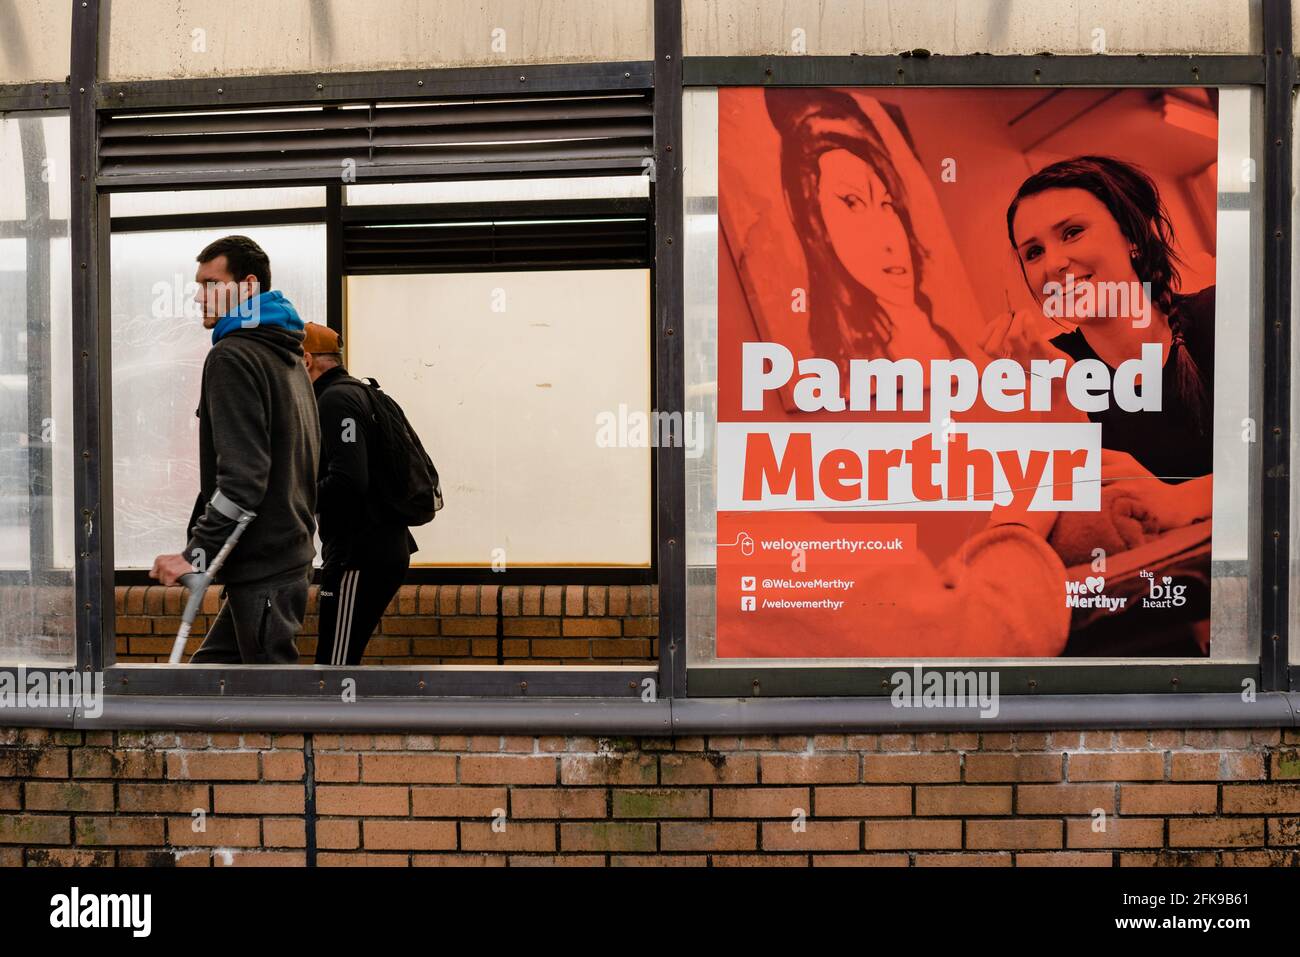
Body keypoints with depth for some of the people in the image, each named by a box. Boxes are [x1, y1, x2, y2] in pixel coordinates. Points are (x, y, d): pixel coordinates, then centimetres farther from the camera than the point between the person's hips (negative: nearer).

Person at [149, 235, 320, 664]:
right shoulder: (288, 358, 17)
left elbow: (241, 475, -22)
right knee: (212, 664, 18)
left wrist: (197, 551, -19)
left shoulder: (232, 357, -13)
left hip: (261, 565, -10)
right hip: (290, 552, 10)